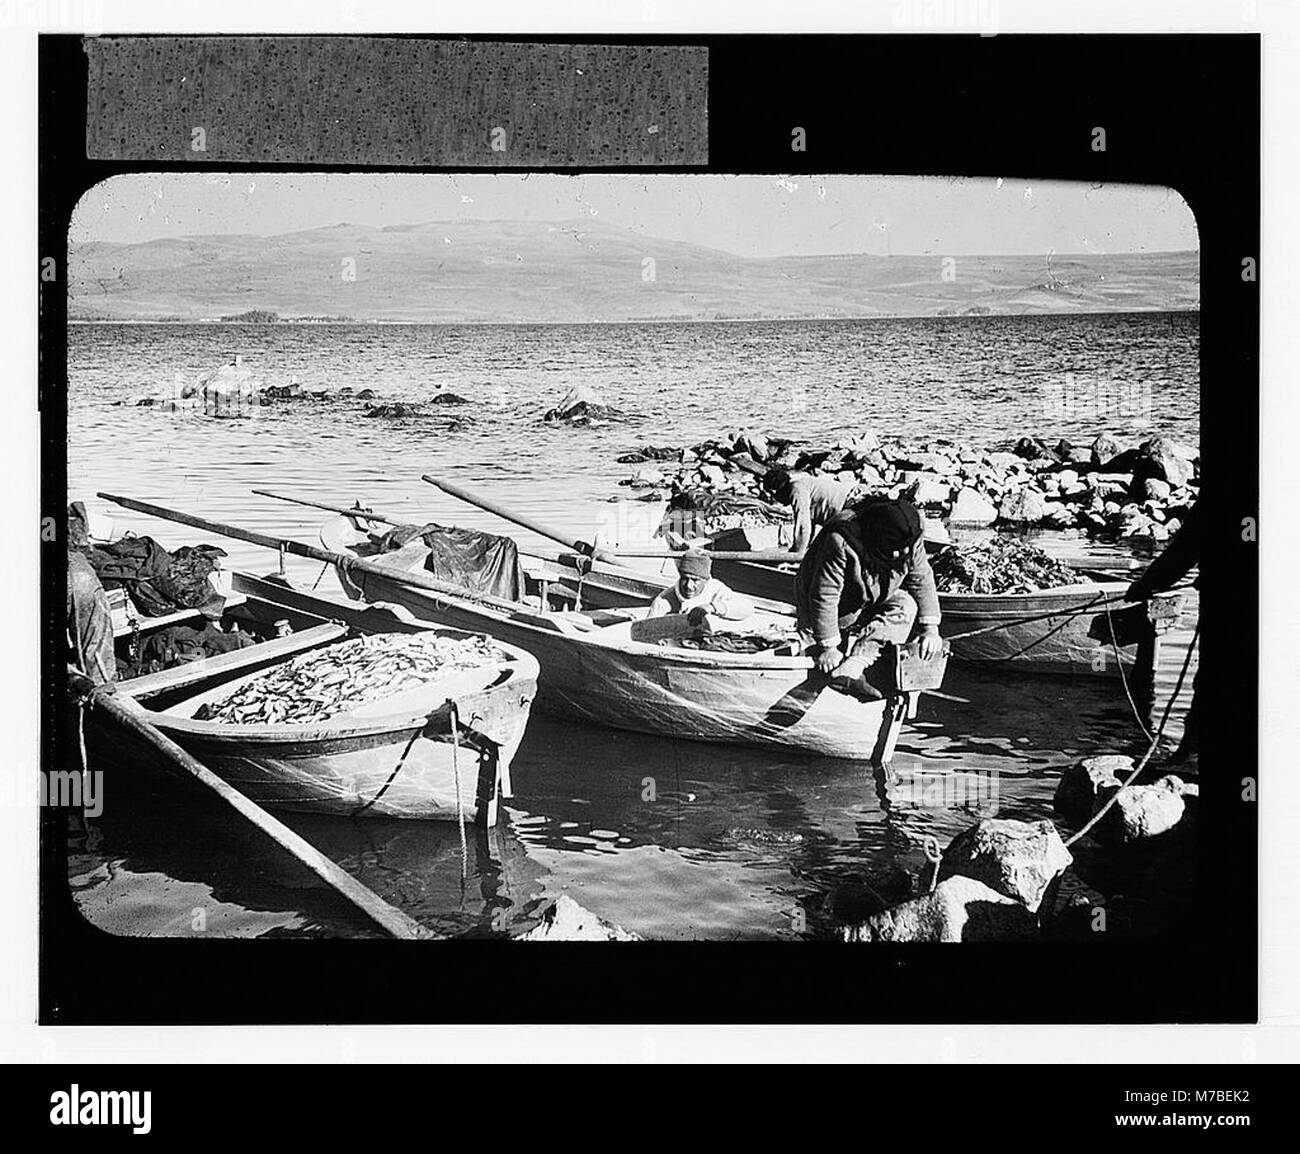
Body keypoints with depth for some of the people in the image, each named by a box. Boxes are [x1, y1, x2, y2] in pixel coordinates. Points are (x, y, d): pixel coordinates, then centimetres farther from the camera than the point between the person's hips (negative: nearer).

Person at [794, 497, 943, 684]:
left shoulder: (909, 539, -19)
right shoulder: (841, 543, -38)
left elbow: (922, 579, -8)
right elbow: (824, 596, -34)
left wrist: (931, 629, -15)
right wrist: (827, 647, -31)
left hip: (872, 601, 5)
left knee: (905, 606, -20)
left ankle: (851, 668, -25)